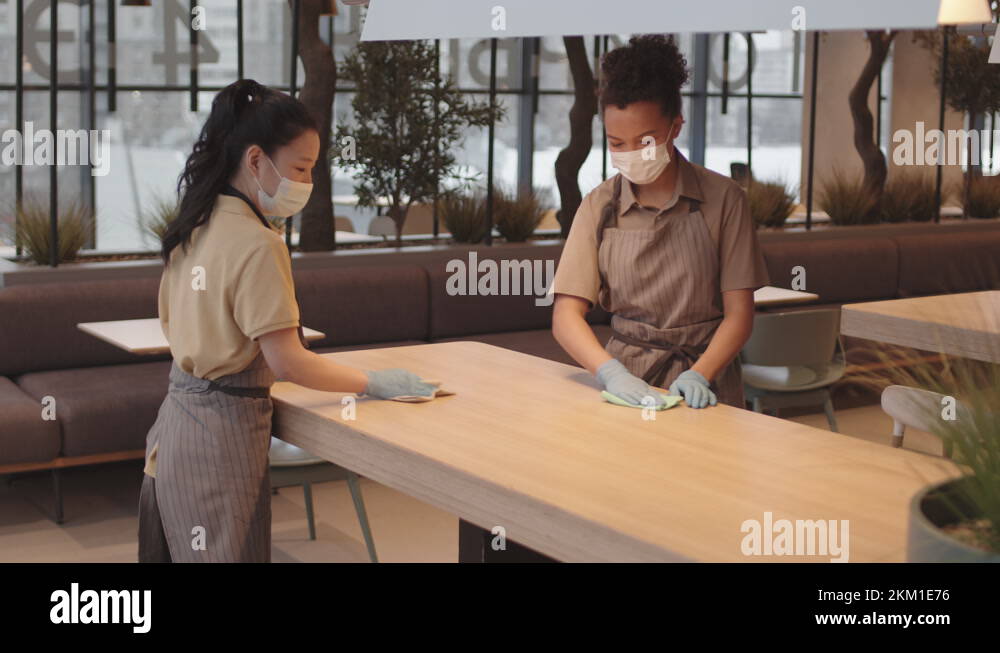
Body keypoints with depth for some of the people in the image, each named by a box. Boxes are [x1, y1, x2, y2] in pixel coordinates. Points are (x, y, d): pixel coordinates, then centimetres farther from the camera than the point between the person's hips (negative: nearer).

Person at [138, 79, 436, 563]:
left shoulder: (196, 226, 7)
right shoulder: (256, 243, -20)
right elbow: (287, 362, -21)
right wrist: (374, 383, -12)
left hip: (179, 415, 9)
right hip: (223, 427, -9)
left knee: (180, 547, 16)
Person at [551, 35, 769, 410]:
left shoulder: (722, 199, 1)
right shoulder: (599, 206, 5)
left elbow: (739, 314, 0)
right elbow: (566, 315, -1)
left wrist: (699, 375, -18)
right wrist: (612, 373, -19)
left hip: (703, 390, -1)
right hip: (626, 376, 1)